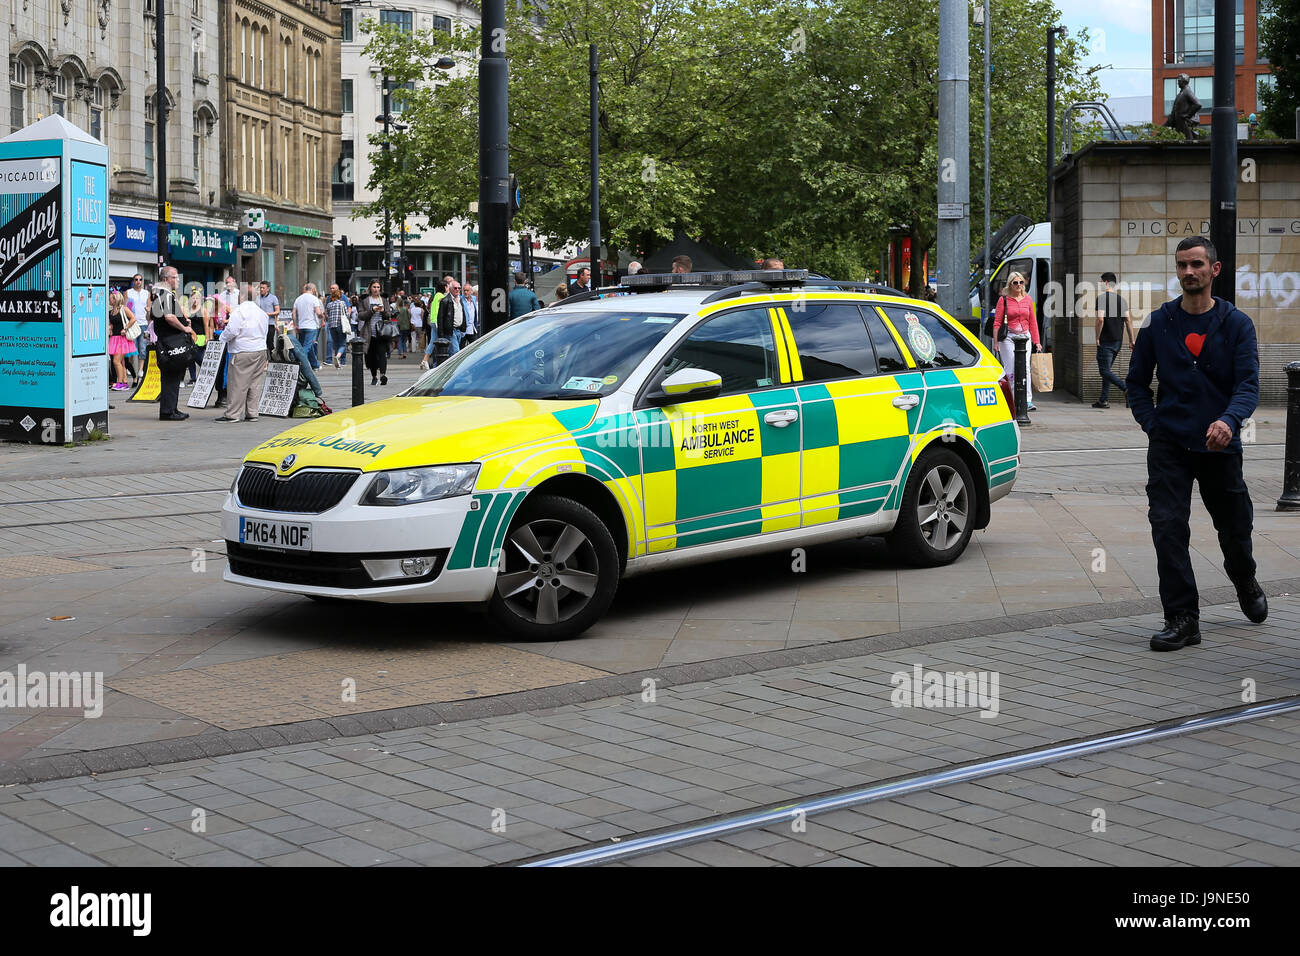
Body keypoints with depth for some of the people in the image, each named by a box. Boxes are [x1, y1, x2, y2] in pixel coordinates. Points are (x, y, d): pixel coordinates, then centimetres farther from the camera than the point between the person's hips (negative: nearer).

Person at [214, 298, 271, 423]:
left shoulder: (238, 311, -11)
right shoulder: (262, 312, 14)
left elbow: (231, 331, -16)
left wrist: (222, 338, 3)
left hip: (243, 353, -7)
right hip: (261, 351, 7)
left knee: (238, 385, -3)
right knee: (255, 384, 8)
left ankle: (233, 415, -1)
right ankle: (252, 413, 9)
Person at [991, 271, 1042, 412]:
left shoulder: (1027, 299, 11)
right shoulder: (1003, 299, 0)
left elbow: (1033, 321, 14)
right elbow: (997, 322, -1)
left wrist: (1036, 341, 10)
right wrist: (996, 341, -8)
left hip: (1024, 336, 3)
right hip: (1008, 337, -3)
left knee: (1025, 368, -5)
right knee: (1010, 369, -5)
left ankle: (1028, 400, -7)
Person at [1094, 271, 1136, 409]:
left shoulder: (1102, 298, -10)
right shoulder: (1121, 299, 10)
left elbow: (1100, 319, -20)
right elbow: (1128, 320, 8)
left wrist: (1097, 337, -10)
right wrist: (1132, 340, 9)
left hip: (1105, 341, -7)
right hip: (1118, 341, 8)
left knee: (1105, 371, -6)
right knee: (1106, 369, 15)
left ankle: (1127, 389, -23)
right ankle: (1104, 400, 15)